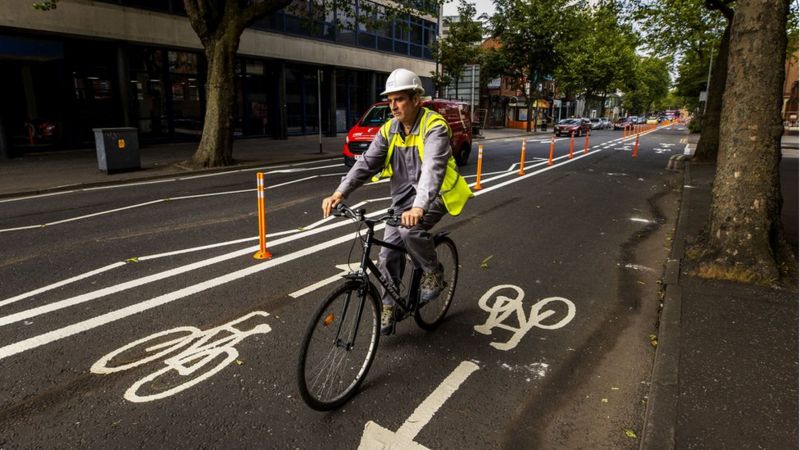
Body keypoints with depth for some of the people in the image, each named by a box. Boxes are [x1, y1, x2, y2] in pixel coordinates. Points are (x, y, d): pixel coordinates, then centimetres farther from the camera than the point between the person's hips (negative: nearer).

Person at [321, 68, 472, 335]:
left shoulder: (434, 126, -18)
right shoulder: (389, 129, 0)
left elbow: (433, 167, -34)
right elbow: (367, 163, -8)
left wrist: (419, 206, -51)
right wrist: (340, 193, -23)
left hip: (434, 195, -5)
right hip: (404, 197, 6)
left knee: (410, 230, -32)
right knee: (388, 255, 1)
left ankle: (433, 274, -4)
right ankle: (388, 307, 21)